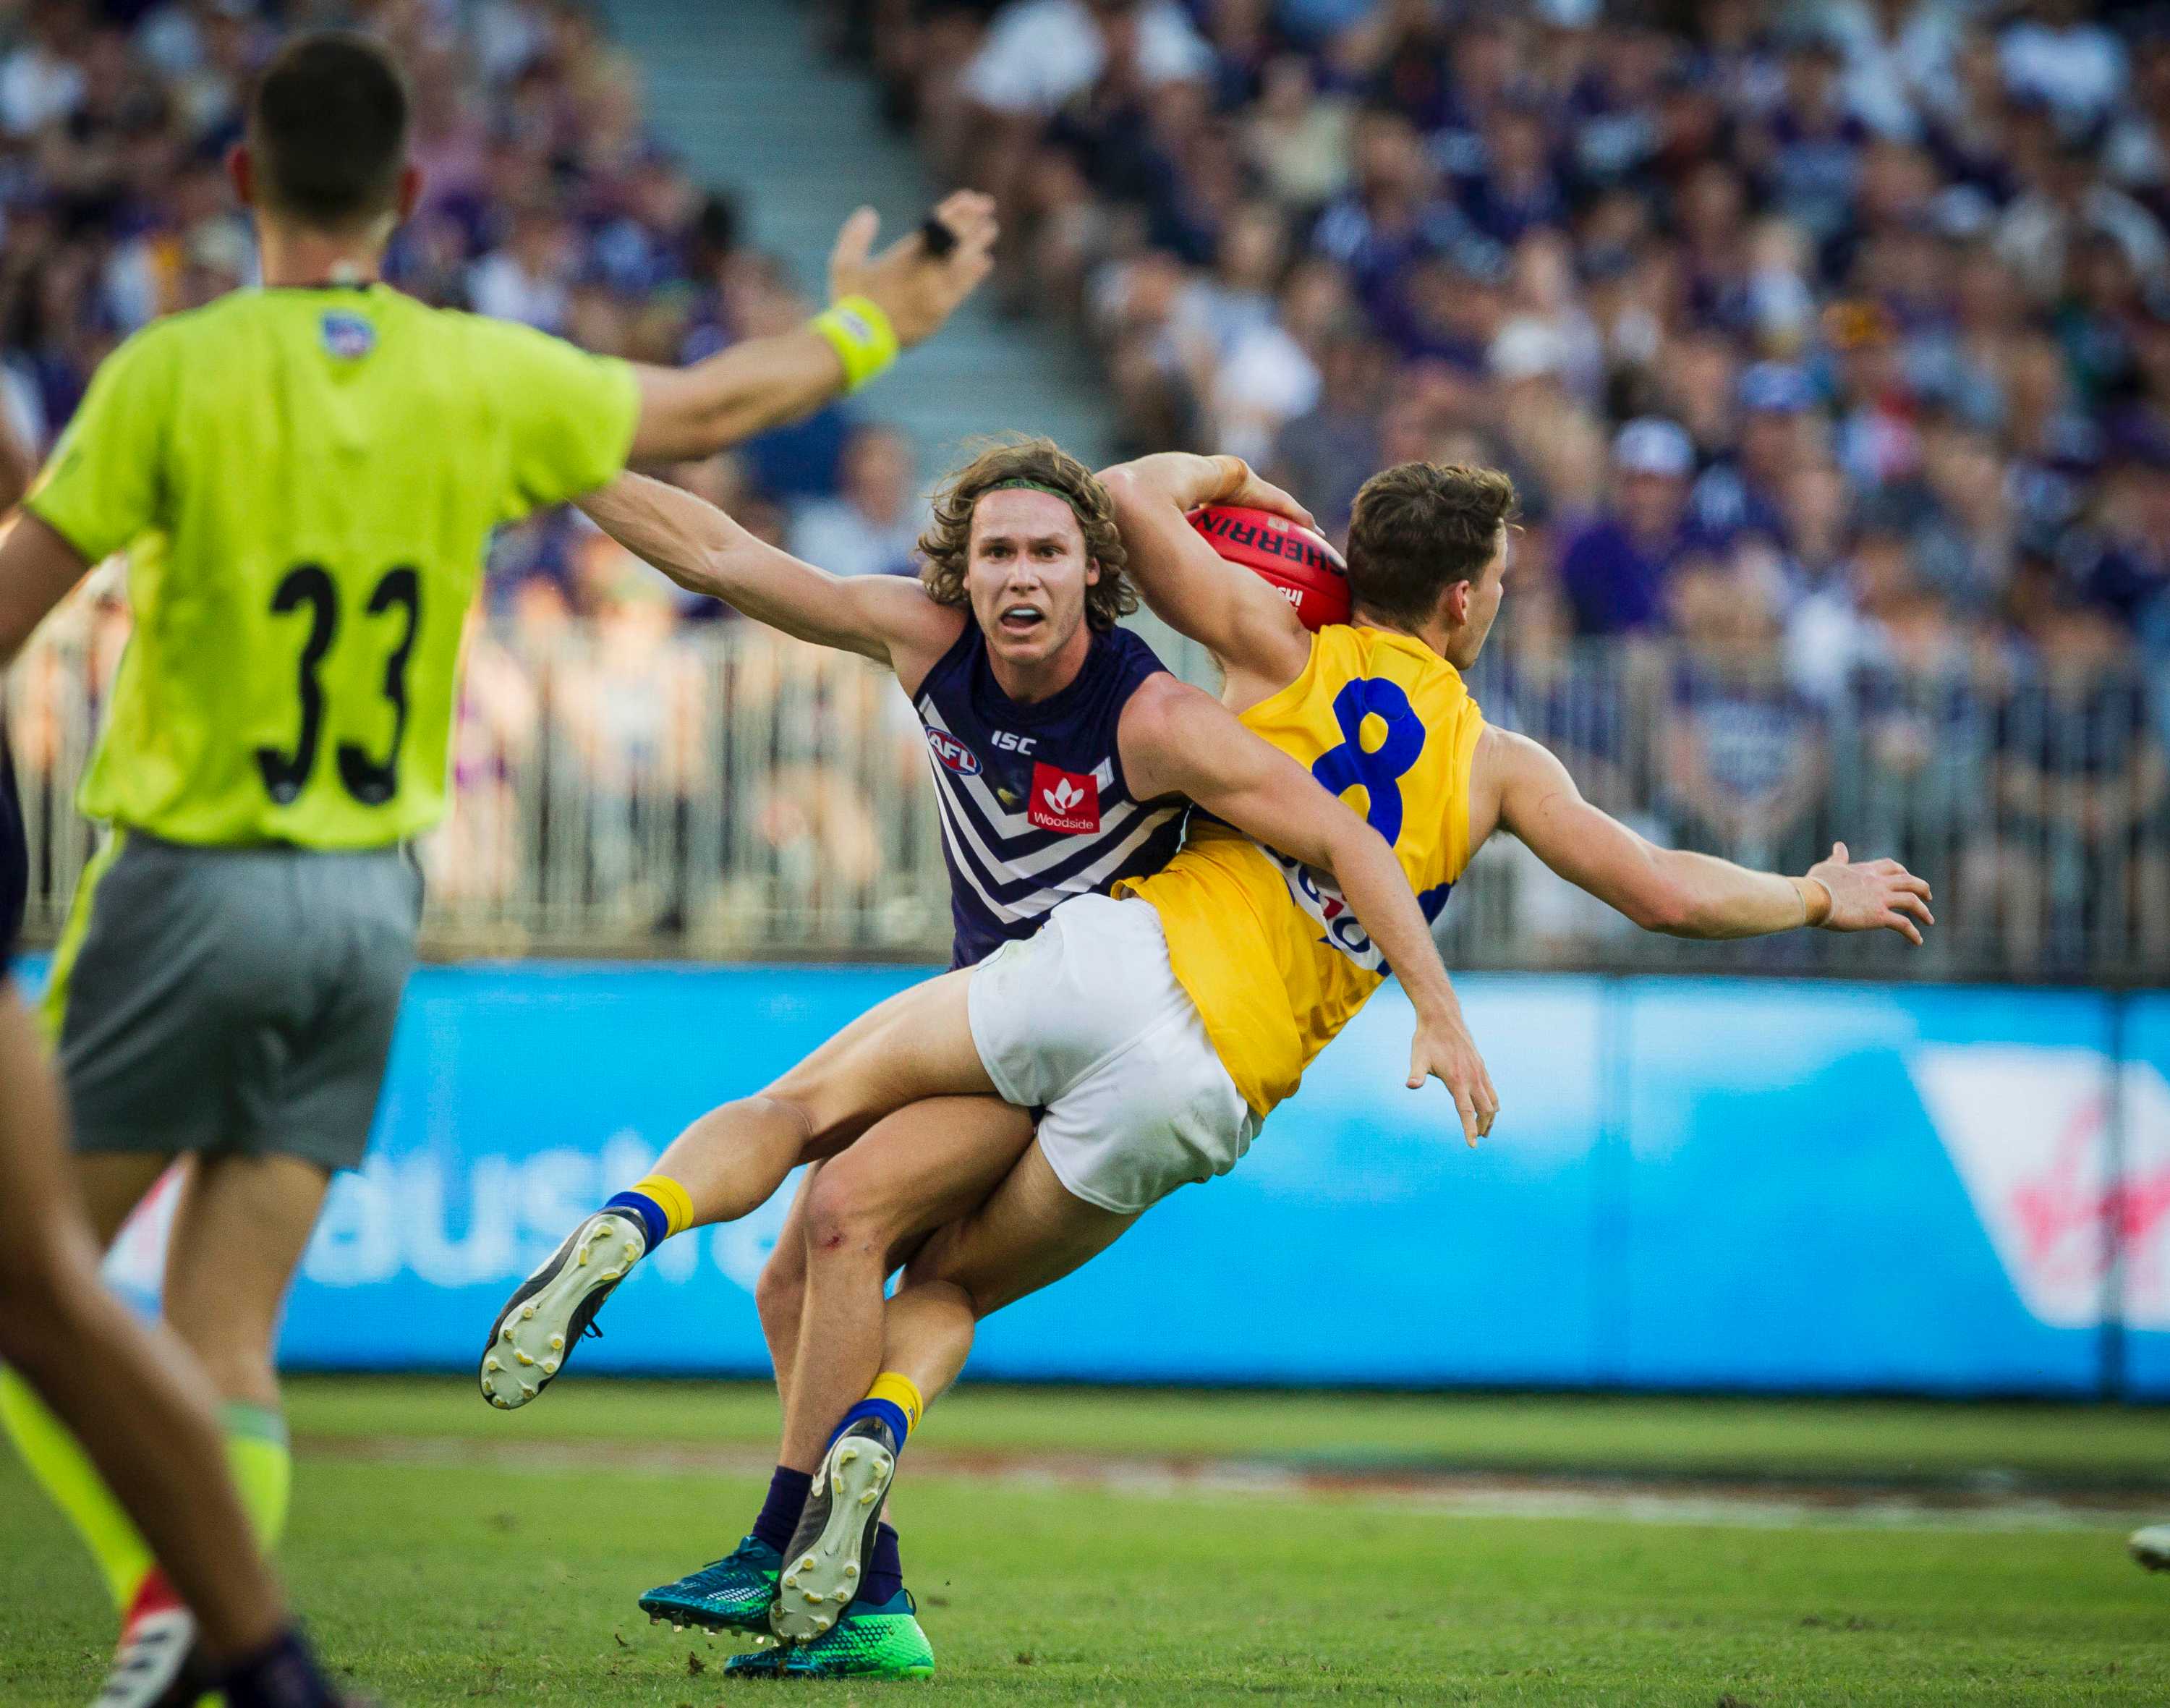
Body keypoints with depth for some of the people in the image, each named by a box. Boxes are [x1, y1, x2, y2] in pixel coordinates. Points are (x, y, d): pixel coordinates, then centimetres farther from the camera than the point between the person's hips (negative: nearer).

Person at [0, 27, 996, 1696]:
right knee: (228, 1345, 7)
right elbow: (702, 410, 18)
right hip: (370, 902, 4)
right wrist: (866, 325, 36)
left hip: (190, 883, -4)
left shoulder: (173, 374, -11)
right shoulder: (480, 379, 1)